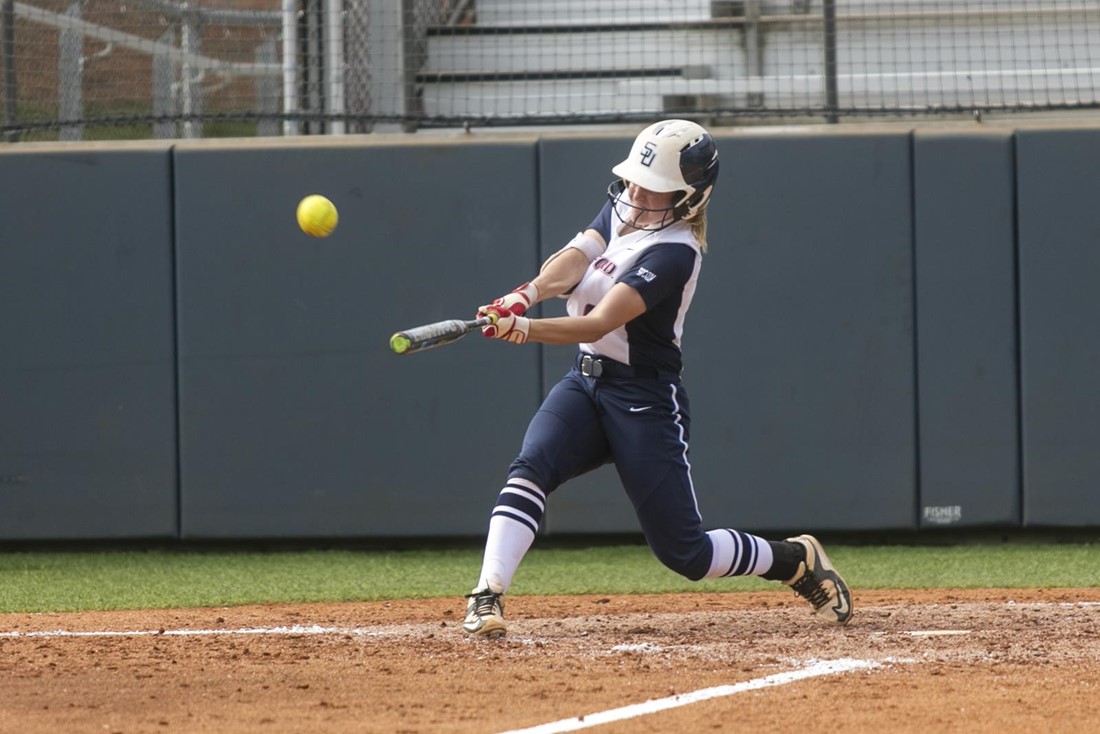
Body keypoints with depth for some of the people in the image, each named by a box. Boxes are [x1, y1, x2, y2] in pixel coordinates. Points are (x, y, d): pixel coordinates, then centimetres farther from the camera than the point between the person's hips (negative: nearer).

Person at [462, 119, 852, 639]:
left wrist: (524, 330, -45)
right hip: (586, 382, 7)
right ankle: (487, 598, -29)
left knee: (684, 553, -1)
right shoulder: (621, 209, 4)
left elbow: (599, 324, -30)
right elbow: (572, 262, -13)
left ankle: (796, 561, 23)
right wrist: (524, 296, -34)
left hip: (645, 402, -7)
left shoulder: (674, 253, -20)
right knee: (530, 469, -23)